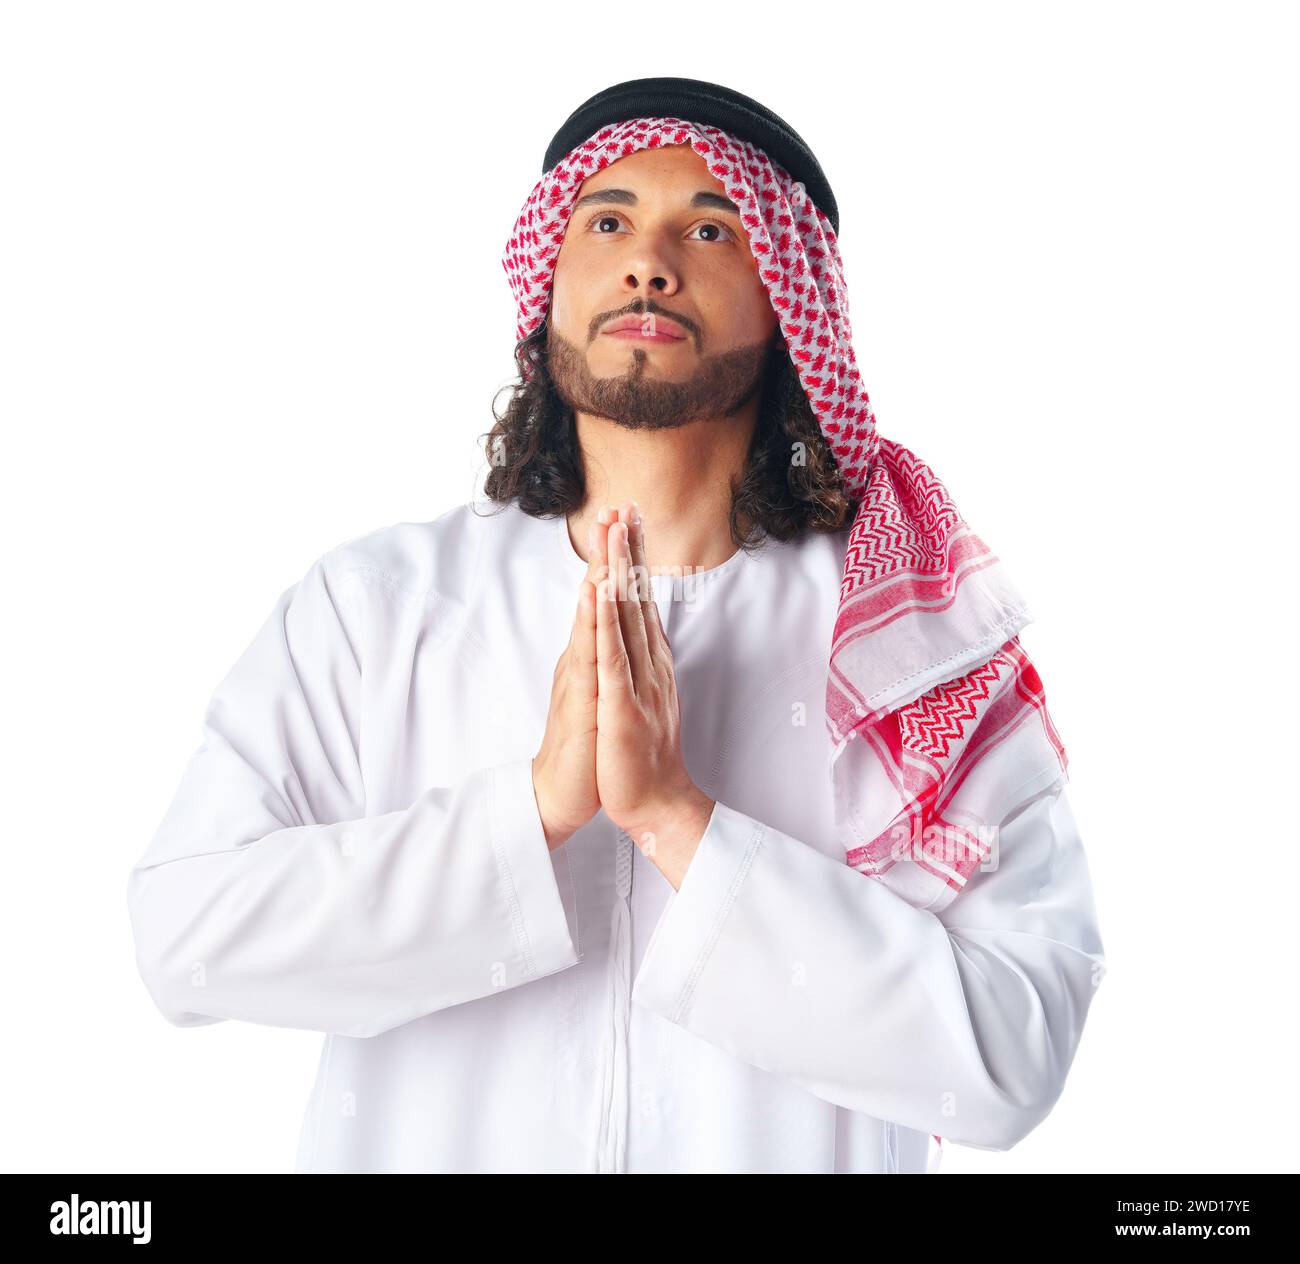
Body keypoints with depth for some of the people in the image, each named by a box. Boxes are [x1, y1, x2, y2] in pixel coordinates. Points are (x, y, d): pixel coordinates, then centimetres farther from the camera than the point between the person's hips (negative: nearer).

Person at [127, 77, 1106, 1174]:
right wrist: (540, 799, -25)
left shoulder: (921, 641, -12)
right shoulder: (371, 599, -8)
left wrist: (677, 816, -27)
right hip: (424, 1144, 1)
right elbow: (181, 933, -16)